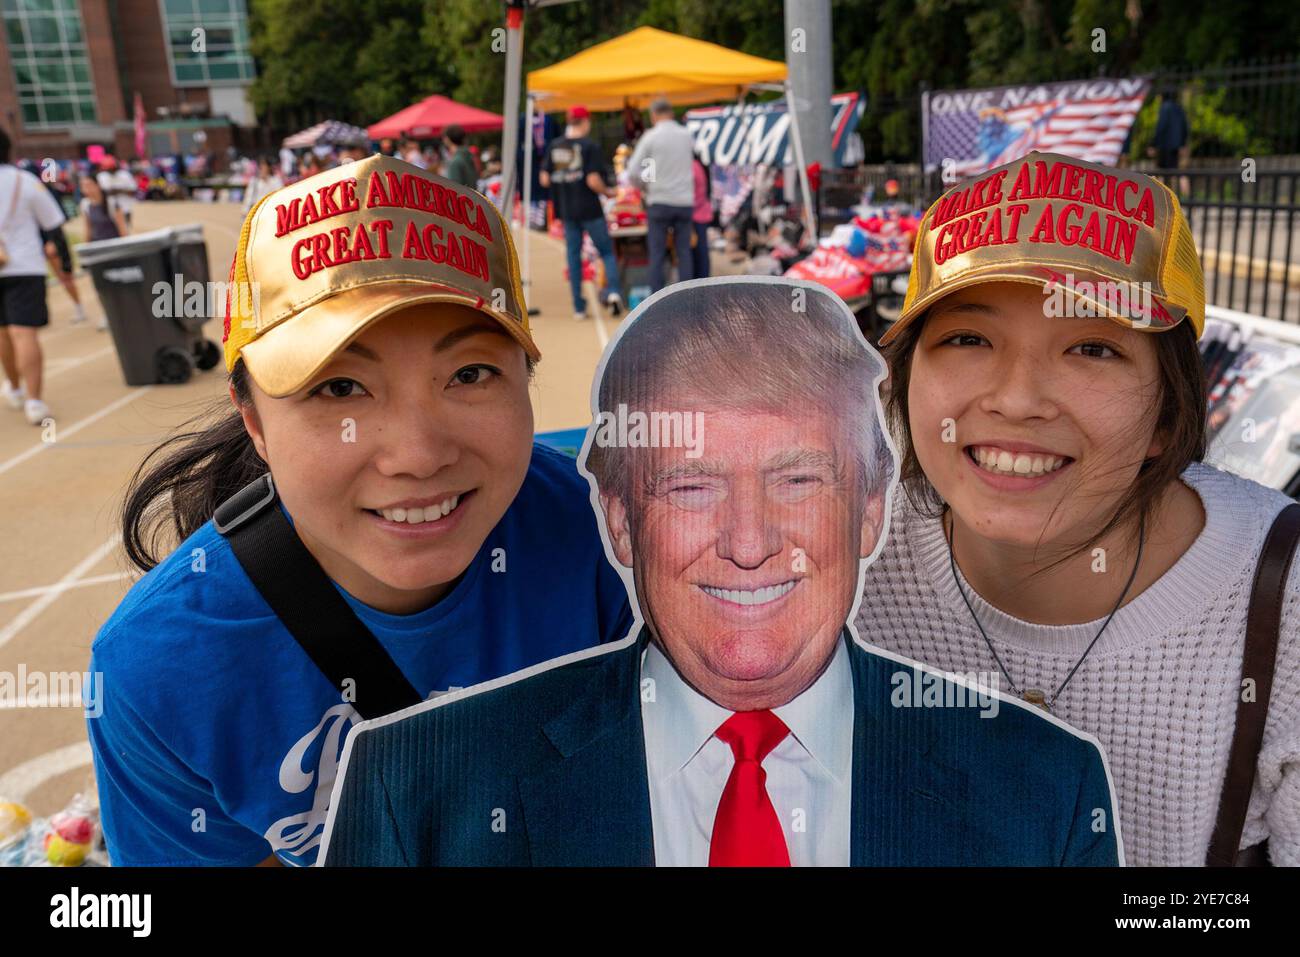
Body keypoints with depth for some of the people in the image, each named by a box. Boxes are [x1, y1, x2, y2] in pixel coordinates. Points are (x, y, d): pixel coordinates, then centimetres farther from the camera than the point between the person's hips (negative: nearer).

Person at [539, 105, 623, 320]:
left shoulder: (554, 146, 4)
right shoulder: (590, 147, -10)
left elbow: (544, 179, 4)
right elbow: (593, 181, -17)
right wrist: (608, 192, 1)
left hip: (566, 211, 4)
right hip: (589, 209, -4)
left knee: (573, 256, 10)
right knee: (607, 251, 7)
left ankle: (579, 307, 10)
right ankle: (613, 291, -13)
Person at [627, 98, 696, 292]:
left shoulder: (651, 136, -6)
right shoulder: (687, 135, 4)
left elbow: (634, 170, -7)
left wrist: (642, 185, 11)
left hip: (659, 201, -3)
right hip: (684, 201, 3)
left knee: (657, 254, 3)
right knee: (684, 252, 7)